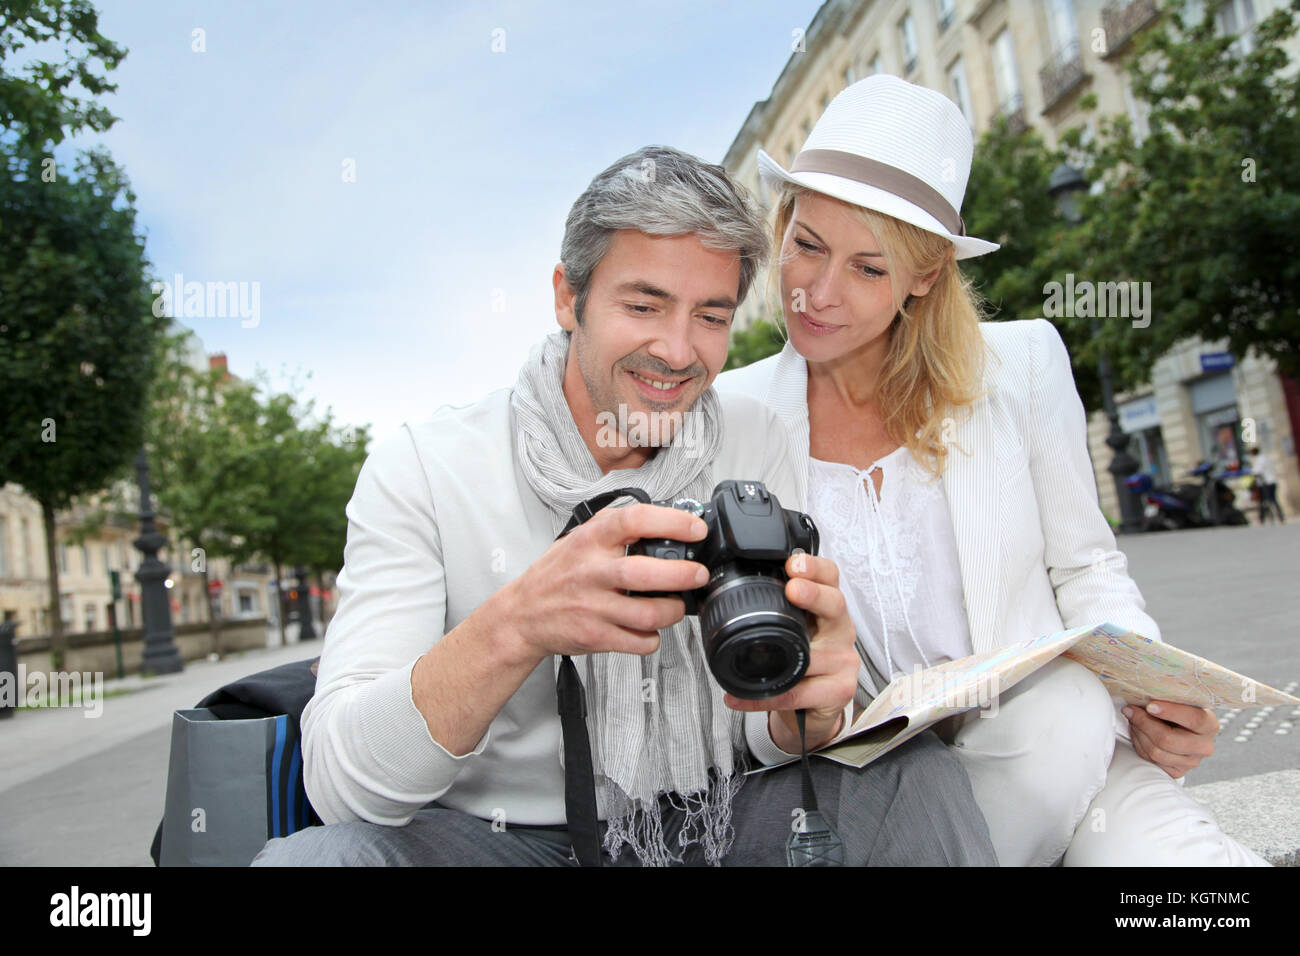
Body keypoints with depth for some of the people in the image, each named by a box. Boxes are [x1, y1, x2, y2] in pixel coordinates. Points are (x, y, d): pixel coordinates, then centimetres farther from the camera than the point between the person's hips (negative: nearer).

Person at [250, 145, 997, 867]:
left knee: (921, 774, -19)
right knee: (309, 854, -31)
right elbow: (338, 783, -21)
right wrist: (517, 624, -40)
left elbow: (763, 735, -5)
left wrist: (805, 712, -31)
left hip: (705, 825, 2)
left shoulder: (757, 446, -3)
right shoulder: (422, 469, -12)